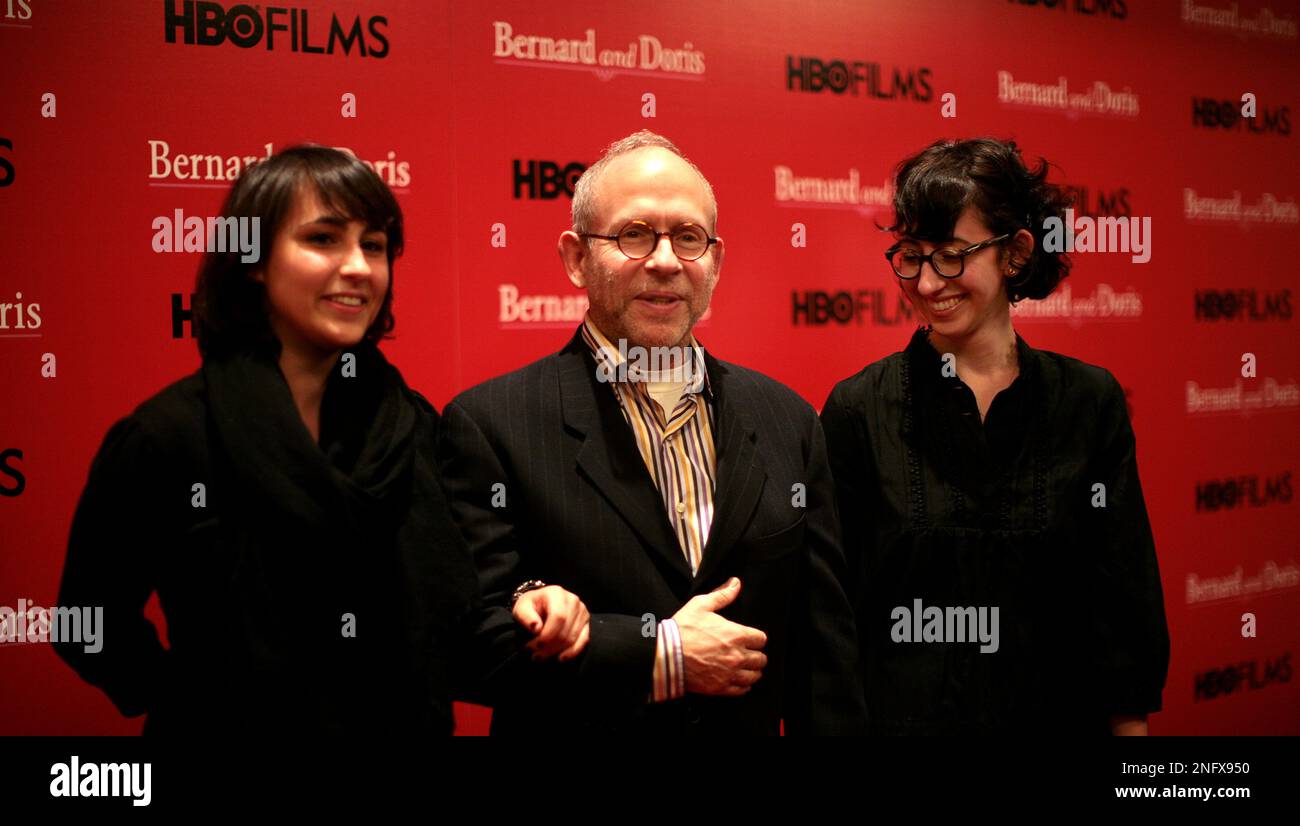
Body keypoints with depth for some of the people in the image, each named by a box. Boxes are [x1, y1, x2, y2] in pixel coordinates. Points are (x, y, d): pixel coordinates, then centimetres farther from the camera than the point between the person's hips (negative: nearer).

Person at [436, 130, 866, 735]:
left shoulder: (787, 421, -2)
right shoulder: (490, 424, -13)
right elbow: (472, 633, -19)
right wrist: (660, 655, -21)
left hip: (749, 725, 4)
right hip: (574, 725, -3)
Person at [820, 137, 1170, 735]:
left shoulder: (1091, 401, -2)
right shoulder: (859, 409, -7)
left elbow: (1124, 602, 1)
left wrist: (1129, 721, -4)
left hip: (1057, 710, 2)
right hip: (896, 713, -2)